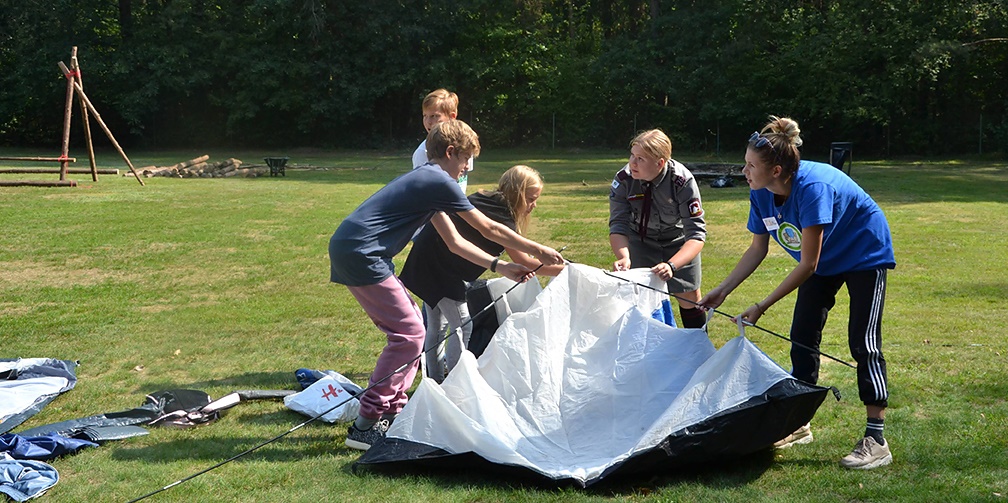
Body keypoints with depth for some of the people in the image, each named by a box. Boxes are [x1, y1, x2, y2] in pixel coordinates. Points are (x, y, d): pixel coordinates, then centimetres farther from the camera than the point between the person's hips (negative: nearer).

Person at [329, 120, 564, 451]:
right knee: (408, 334, -9)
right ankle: (365, 427, -9)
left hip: (350, 250, 10)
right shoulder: (439, 182, -8)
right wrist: (538, 251, 8)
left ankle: (390, 414, 17)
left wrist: (500, 267, 19)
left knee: (408, 328, 14)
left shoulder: (427, 181, 22)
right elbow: (488, 230, -2)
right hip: (360, 254, -10)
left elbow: (455, 242, 24)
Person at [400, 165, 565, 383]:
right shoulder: (499, 216, -18)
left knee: (437, 325, 16)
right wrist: (565, 269, -19)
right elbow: (524, 263, -20)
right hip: (439, 268, -10)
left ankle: (436, 380, 25)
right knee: (462, 326, -6)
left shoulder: (484, 200, 8)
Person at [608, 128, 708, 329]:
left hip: (679, 241, -1)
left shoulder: (683, 181, -31)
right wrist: (624, 257, -45)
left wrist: (671, 265, -49)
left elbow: (696, 233, -33)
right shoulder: (623, 180, -26)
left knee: (689, 299, 6)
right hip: (641, 240, 1)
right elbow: (618, 225, -24)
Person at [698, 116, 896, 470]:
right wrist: (722, 291, -7)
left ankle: (876, 441, -8)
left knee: (863, 342, -12)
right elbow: (757, 250, 0)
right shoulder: (761, 194, -16)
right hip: (824, 261, 8)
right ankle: (799, 425, 20)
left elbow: (808, 265, -33)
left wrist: (762, 306, -30)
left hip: (865, 255, -8)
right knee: (802, 337, 7)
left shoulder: (812, 188, -38)